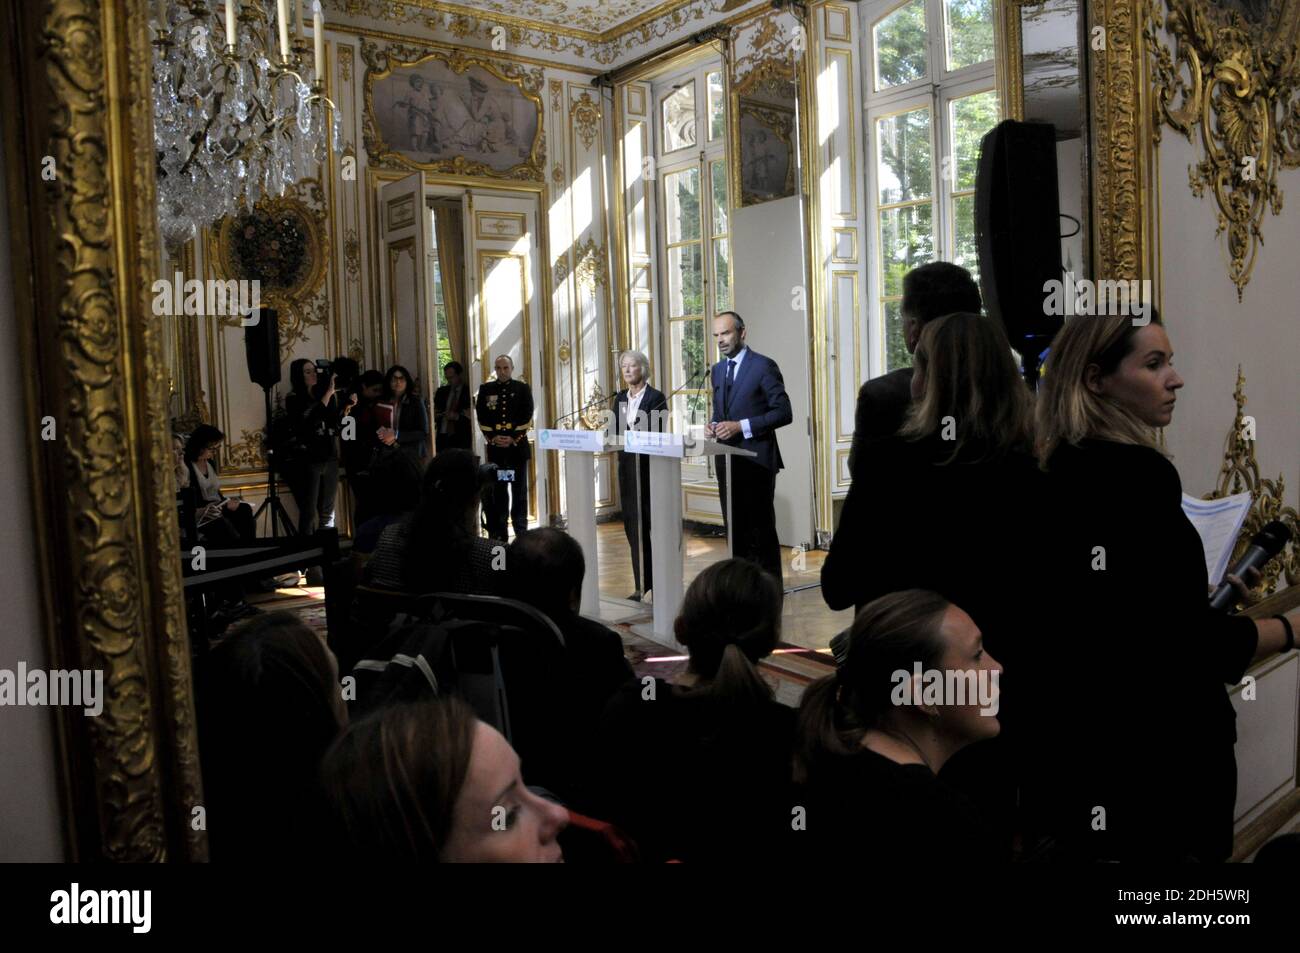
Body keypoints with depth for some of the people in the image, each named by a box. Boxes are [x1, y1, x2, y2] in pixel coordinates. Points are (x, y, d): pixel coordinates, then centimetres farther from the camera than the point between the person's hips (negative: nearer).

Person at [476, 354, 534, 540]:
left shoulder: (523, 389, 5)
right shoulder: (486, 389, 9)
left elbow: (527, 417, -1)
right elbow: (481, 417, 4)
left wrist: (513, 438, -9)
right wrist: (493, 438, -8)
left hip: (518, 446, -1)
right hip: (495, 447, 1)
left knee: (519, 490, 2)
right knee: (497, 490, 2)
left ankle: (521, 530, 7)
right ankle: (498, 532, 6)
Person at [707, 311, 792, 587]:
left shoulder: (763, 366, -7)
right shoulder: (717, 370, 15)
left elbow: (783, 412, -11)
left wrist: (741, 426, -18)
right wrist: (714, 425, 1)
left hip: (756, 459, -7)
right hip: (727, 459, 7)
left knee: (761, 529, -3)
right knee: (735, 528, 10)